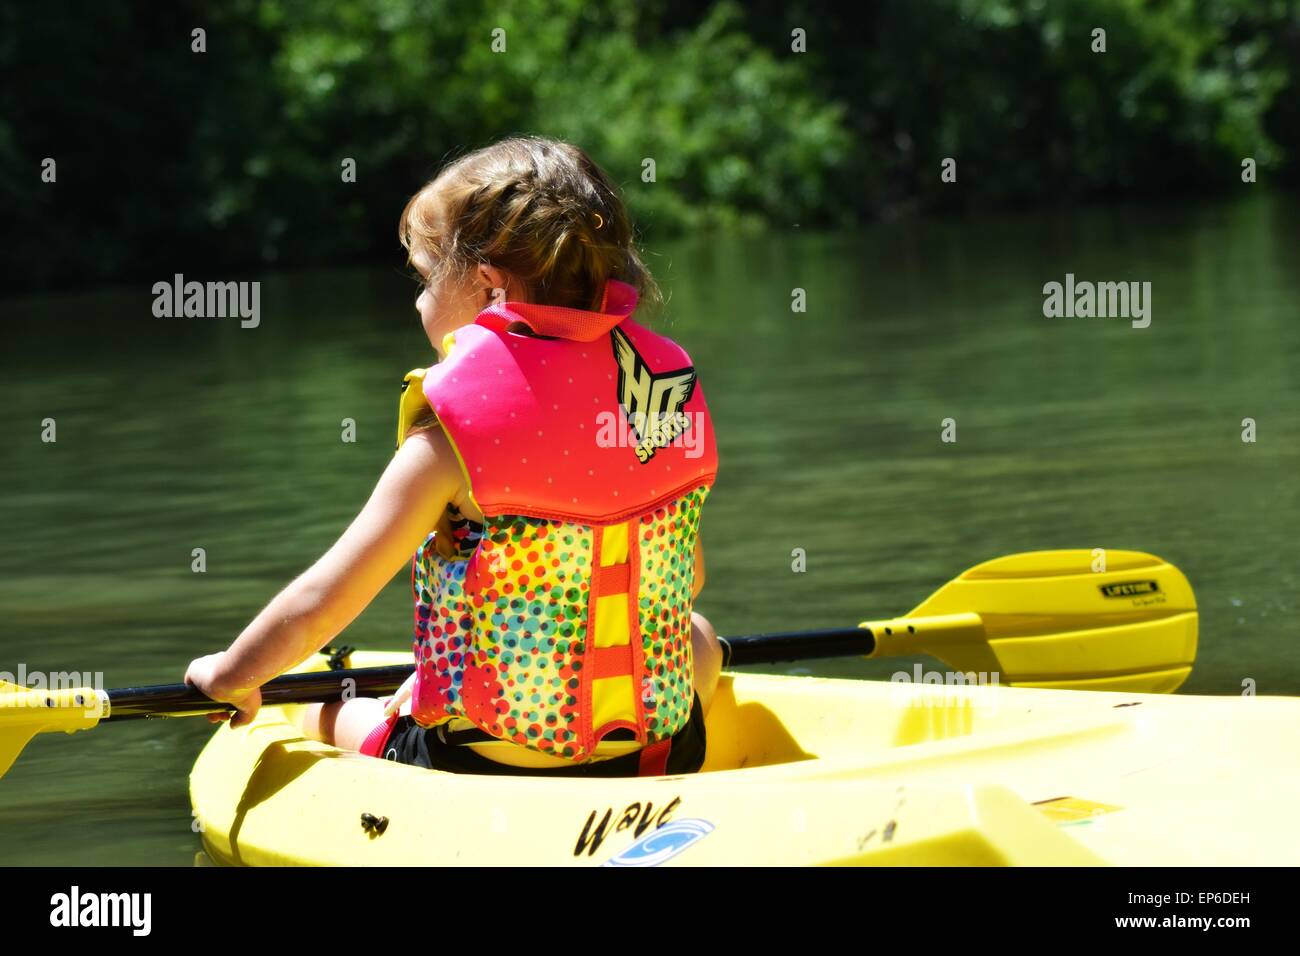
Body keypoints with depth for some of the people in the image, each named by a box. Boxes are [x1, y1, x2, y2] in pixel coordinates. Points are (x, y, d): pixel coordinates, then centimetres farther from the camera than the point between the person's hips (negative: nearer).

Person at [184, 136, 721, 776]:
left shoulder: (452, 433, -16)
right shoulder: (670, 379, -3)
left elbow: (321, 602, -14)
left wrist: (231, 675, 7)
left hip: (478, 773, -3)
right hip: (655, 759, 3)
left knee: (325, 716, 27)